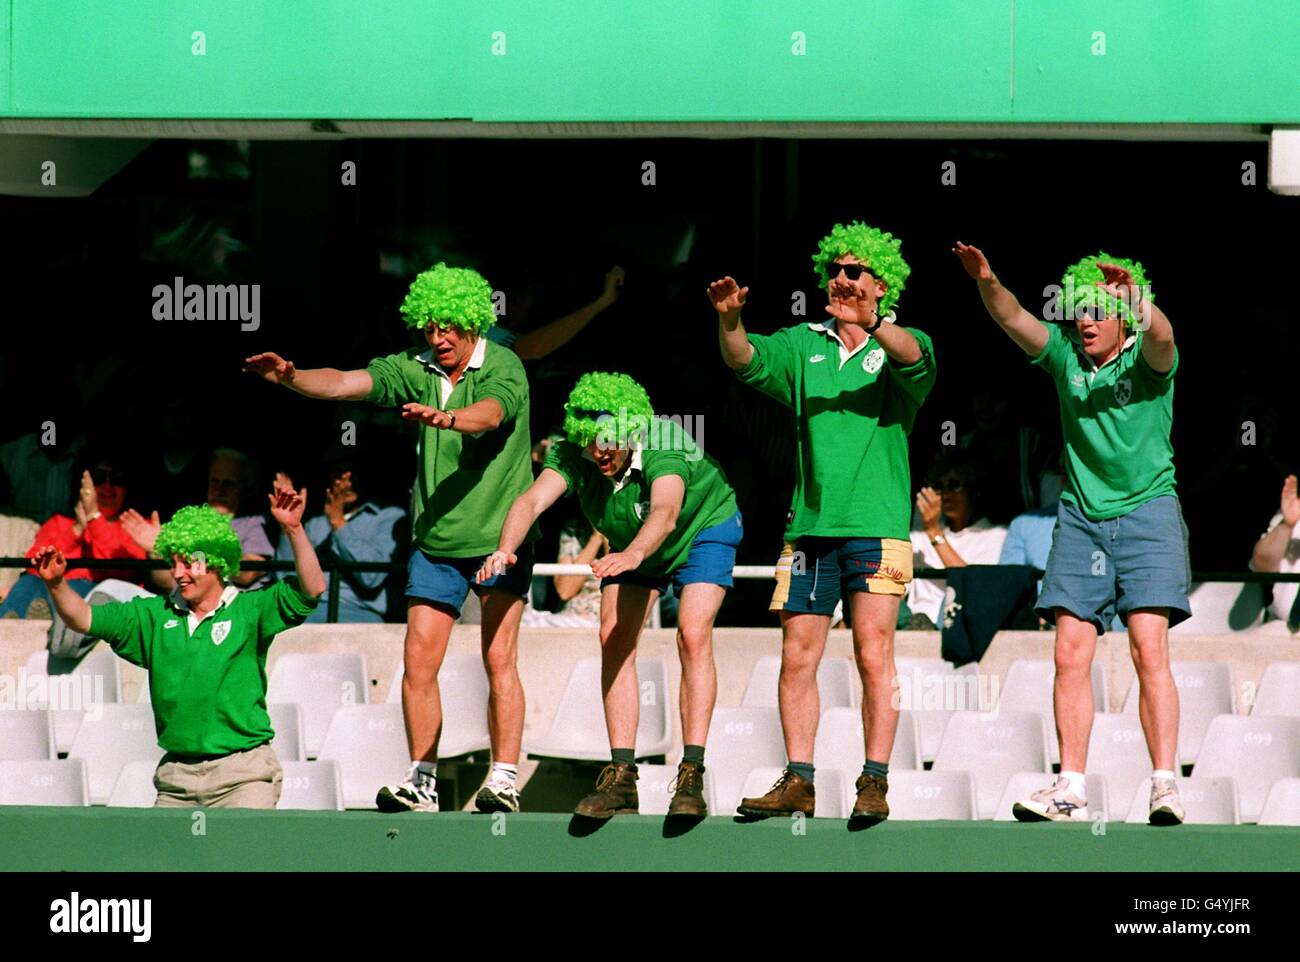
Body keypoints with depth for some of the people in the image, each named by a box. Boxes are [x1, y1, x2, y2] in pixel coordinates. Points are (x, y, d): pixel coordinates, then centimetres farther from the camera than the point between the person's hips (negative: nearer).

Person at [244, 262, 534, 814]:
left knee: (498, 657, -8)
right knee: (418, 661, 0)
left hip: (500, 535, -4)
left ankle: (504, 779, -4)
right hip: (436, 540, 5)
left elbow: (491, 412, -32)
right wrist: (291, 378, -25)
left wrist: (444, 418, -53)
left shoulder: (502, 368, -11)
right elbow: (347, 384, -6)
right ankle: (421, 782, 8)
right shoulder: (417, 370, 4)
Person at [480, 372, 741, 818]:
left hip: (703, 527, -5)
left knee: (693, 635, -21)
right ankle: (621, 777, -6)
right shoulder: (573, 453, -29)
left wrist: (633, 554, -78)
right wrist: (505, 548, -65)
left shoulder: (663, 447, -40)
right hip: (630, 543, 5)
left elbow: (665, 512, -57)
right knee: (614, 639, -9)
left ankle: (692, 777, -22)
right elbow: (532, 500, -44)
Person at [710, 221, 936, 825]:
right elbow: (747, 360, -1)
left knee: (873, 655, -9)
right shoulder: (803, 345, 14)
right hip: (810, 524, 4)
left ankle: (875, 783, -7)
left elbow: (913, 357, -18)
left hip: (877, 525, -4)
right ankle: (798, 781, 8)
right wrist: (729, 320, -22)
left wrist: (872, 324, -37)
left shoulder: (899, 344, 5)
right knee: (797, 657, 2)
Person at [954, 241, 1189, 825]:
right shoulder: (1065, 356, 6)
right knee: (1070, 654, -2)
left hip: (1146, 513, -4)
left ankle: (1164, 786, -13)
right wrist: (987, 283, -25)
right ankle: (1070, 789, 1)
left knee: (1149, 648, -12)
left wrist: (1140, 300, -46)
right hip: (1080, 516, 4)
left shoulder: (1146, 359, -4)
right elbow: (1016, 321, -6)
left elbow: (1161, 340, -26)